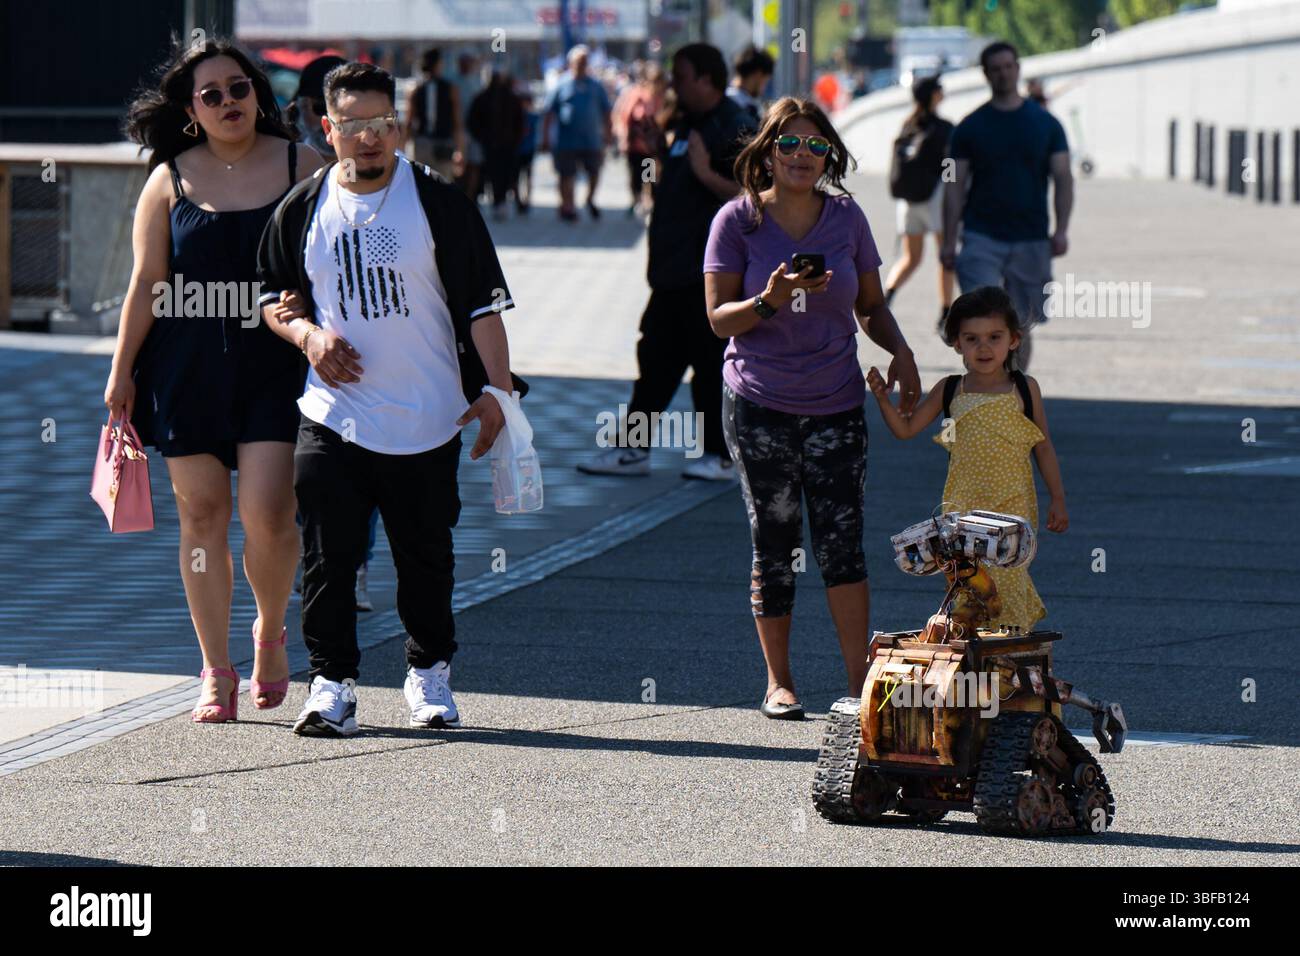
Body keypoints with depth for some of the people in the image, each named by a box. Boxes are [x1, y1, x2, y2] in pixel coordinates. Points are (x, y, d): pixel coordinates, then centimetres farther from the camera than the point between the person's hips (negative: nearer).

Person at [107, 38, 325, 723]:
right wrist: (121, 370, 3)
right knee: (202, 513, 2)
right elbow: (146, 282, 6)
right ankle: (217, 673, 10)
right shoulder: (170, 179, 5)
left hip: (277, 363, -1)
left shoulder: (301, 166, 3)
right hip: (188, 365, 1)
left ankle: (271, 631, 18)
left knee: (267, 514, -11)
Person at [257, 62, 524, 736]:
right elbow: (272, 296, 17)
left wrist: (496, 389, -7)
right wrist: (306, 333, -4)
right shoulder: (303, 209, 5)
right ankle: (332, 682, 2)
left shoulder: (440, 203, -1)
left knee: (426, 556, 7)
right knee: (328, 555, -5)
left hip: (426, 420, -1)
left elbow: (482, 302, 0)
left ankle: (429, 674, 24)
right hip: (332, 417, 1)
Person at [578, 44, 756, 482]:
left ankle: (719, 456, 6)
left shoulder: (735, 129, -13)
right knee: (656, 355, 11)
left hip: (710, 271, -10)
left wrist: (705, 172, -29)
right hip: (675, 268, 10)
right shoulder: (684, 125, 17)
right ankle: (633, 449, 16)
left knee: (710, 360, -3)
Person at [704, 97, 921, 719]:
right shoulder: (738, 221, -2)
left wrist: (900, 350, -4)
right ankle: (778, 682, 14)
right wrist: (769, 300, -22)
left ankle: (860, 681, -4)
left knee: (842, 540, -6)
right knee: (774, 543, 3)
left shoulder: (846, 218, 5)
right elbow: (719, 318, -4)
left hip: (835, 405, 2)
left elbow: (871, 306, 14)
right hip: (759, 405, -1)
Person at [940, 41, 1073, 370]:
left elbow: (1063, 178, 4)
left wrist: (1061, 229, -9)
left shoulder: (1046, 124, 6)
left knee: (1021, 326, 8)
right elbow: (955, 186, 3)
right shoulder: (971, 127, 4)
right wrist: (949, 242, -3)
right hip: (982, 238, -1)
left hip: (1031, 240, 1)